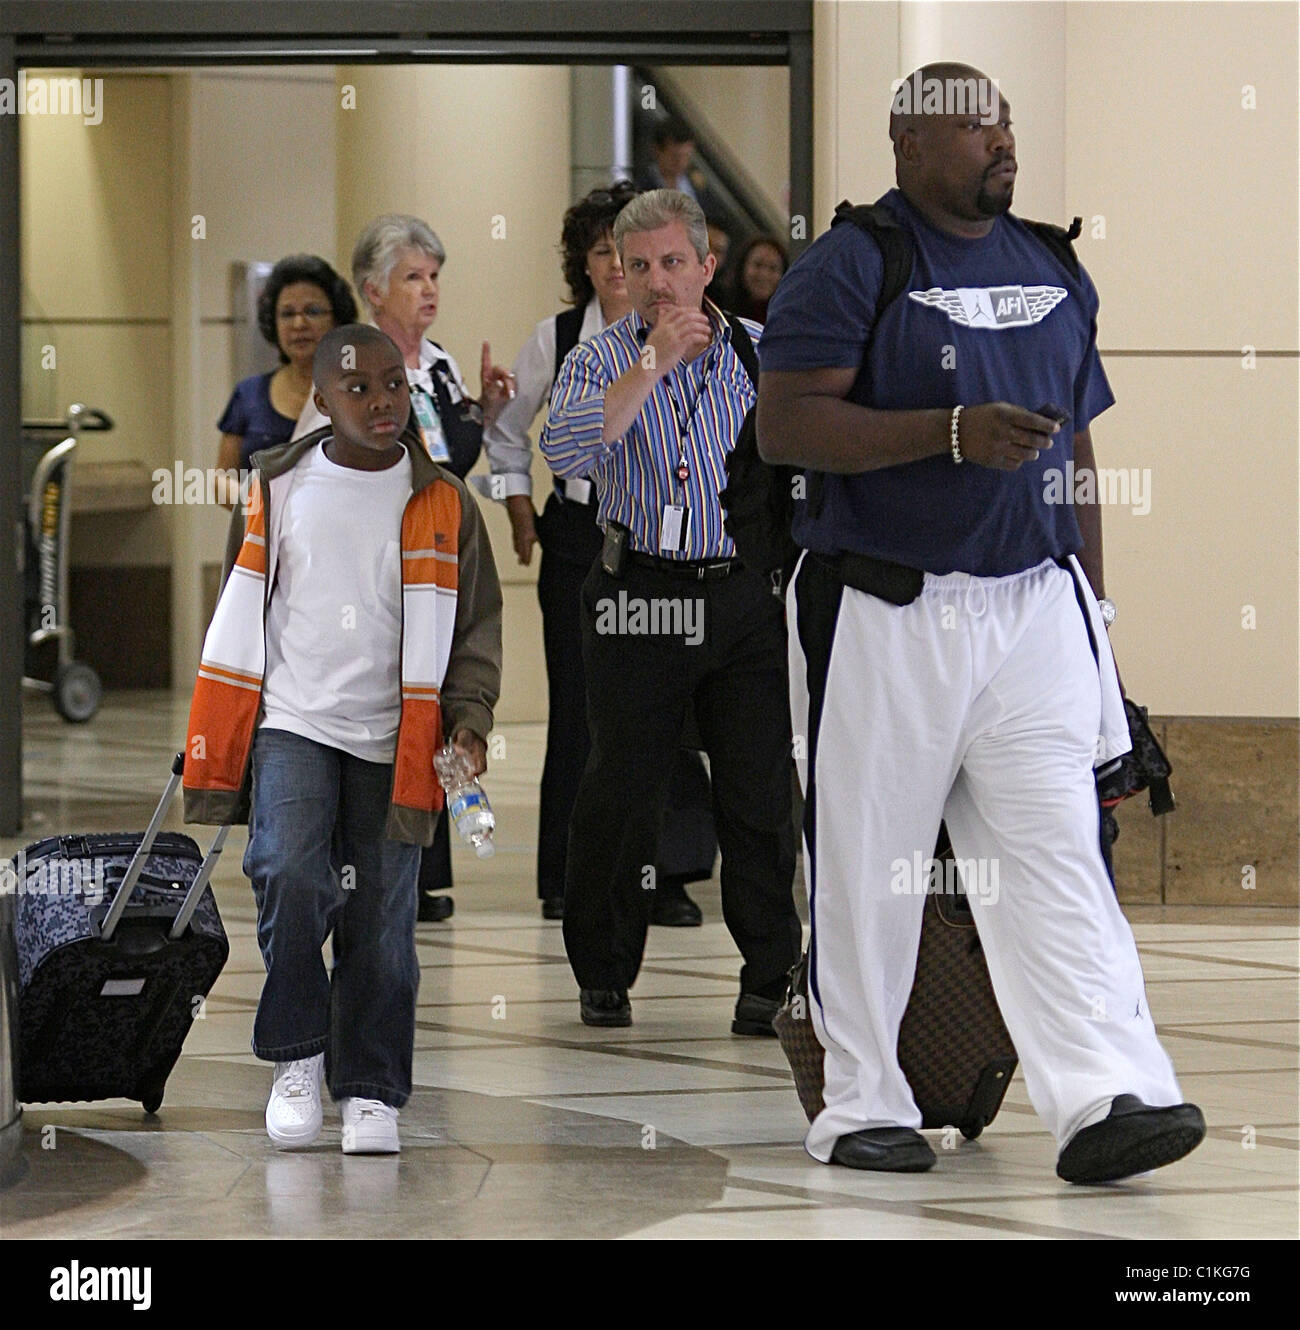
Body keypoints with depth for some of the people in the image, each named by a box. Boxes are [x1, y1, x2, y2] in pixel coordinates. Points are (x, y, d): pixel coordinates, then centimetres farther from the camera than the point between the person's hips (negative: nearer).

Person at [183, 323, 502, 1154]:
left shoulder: (442, 504, 3)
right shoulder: (278, 490, 6)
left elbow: (476, 622, 8)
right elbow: (240, 617, 13)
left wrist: (469, 714, -9)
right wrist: (211, 747, 11)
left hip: (392, 741, 0)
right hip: (293, 722, 0)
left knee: (383, 918, 0)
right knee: (290, 875, -21)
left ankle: (370, 1091, 13)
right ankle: (297, 1057, -4)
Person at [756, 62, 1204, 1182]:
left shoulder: (1052, 270, 16)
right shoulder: (850, 267, -3)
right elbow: (785, 426, -13)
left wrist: (1090, 599, 18)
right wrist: (953, 434, -21)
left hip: (1035, 604, 4)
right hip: (886, 614, -4)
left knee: (1057, 852, -7)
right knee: (869, 866, 3)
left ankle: (1105, 1098, -17)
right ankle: (863, 1105, 14)